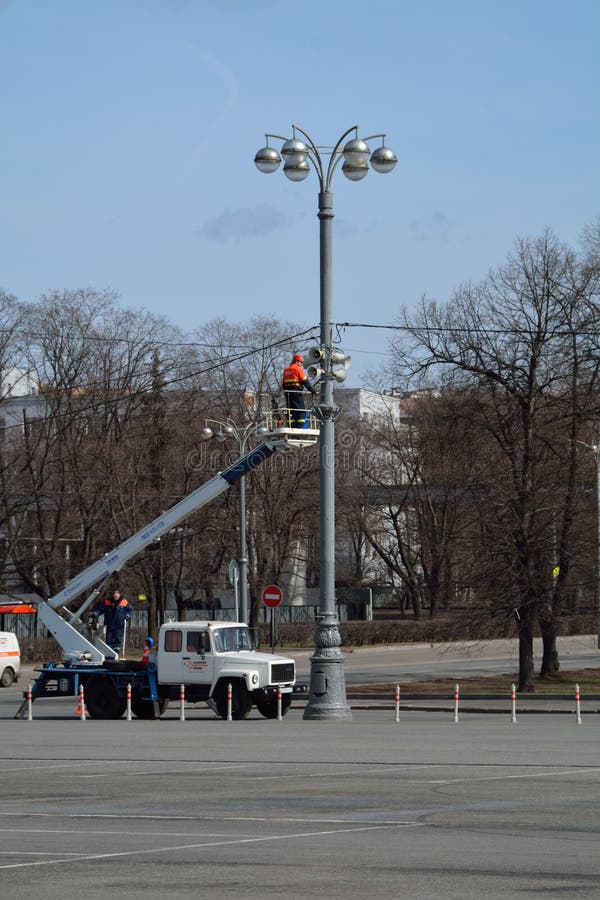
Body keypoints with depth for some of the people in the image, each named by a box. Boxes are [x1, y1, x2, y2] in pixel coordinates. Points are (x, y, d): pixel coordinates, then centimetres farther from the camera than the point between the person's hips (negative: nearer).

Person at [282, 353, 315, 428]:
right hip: (296, 392, -7)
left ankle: (292, 427, 4)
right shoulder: (298, 369, -5)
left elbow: (283, 383, 17)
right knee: (301, 411, -6)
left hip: (288, 393, 7)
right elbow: (305, 381, -7)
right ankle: (300, 427, -16)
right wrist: (312, 390, -2)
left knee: (291, 411, 9)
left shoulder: (286, 370, 16)